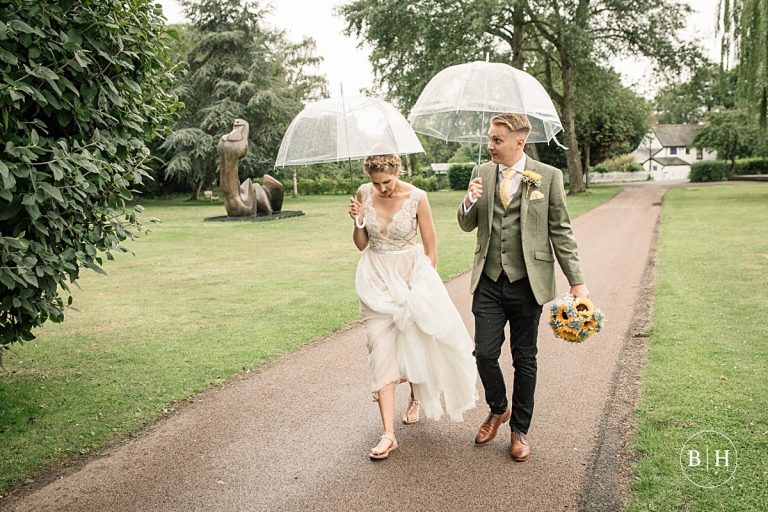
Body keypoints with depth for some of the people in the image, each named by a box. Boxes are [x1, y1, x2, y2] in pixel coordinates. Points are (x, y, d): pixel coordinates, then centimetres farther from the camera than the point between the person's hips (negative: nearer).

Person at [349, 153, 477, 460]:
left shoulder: (416, 197, -12)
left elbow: (430, 247, -3)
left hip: (410, 275, -2)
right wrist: (358, 221, -12)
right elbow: (361, 244, 5)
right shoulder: (364, 194, -2)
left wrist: (426, 282, -2)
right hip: (376, 278, 2)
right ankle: (388, 434, -1)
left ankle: (416, 398, 42)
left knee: (414, 342, 8)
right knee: (381, 352, -3)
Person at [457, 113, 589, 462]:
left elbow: (561, 232, 0)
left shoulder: (548, 177, -3)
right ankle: (497, 409, 30)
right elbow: (467, 225, 10)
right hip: (488, 281, 3)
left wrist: (577, 281, -2)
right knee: (484, 353, 0)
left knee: (524, 359, 9)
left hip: (527, 282, -2)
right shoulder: (481, 173, 6)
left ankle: (519, 429, 27)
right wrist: (470, 201, -12)